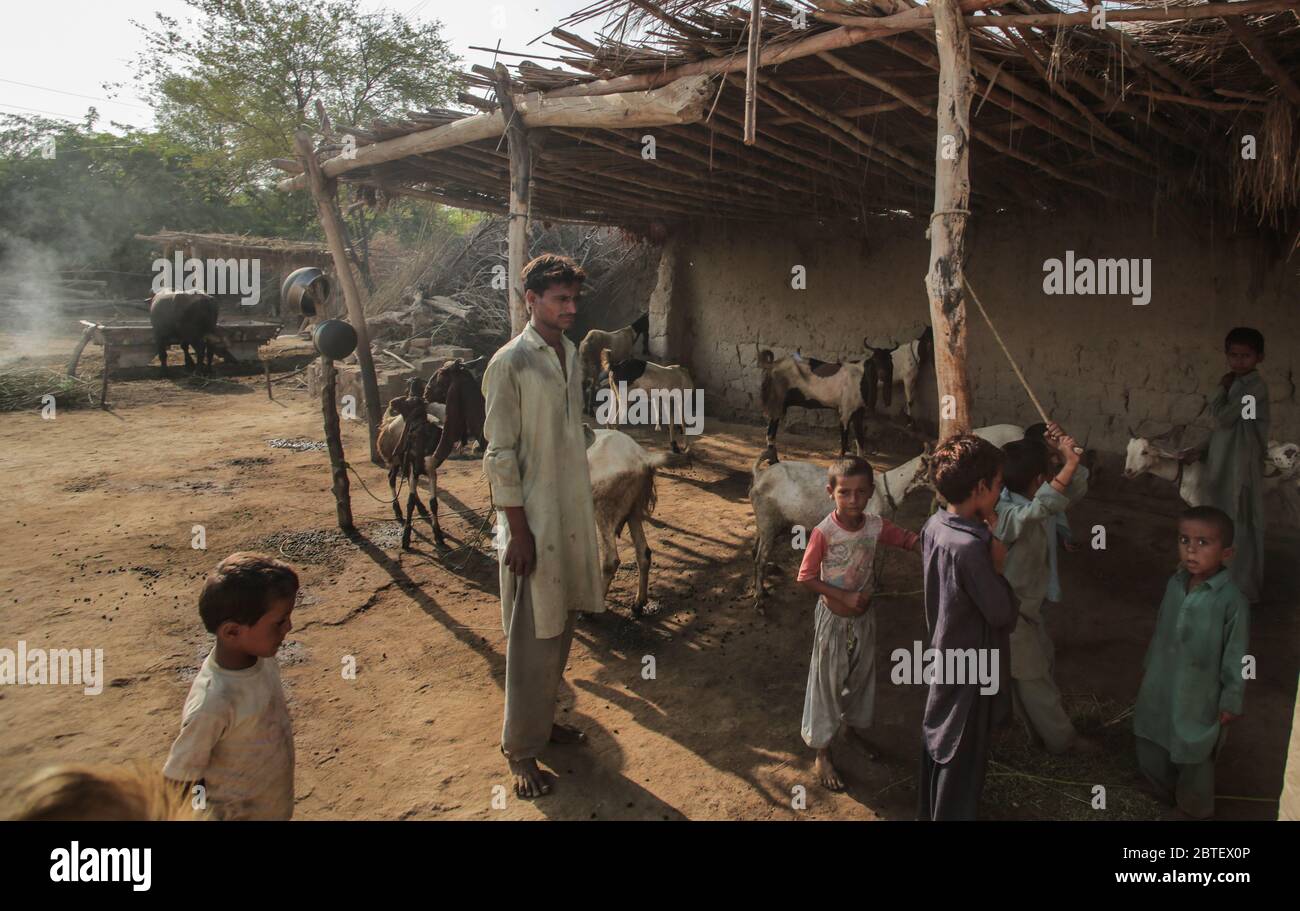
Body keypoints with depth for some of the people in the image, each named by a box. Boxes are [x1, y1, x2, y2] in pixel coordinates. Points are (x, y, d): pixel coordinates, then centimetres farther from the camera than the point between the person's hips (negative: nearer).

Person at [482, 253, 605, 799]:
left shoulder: (571, 354, 8)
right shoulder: (510, 364, -15)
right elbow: (500, 456, -16)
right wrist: (518, 532, -17)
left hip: (573, 513, 8)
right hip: (534, 520, -7)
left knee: (561, 627, 18)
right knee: (532, 640, 2)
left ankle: (543, 719, 37)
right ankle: (521, 749, 19)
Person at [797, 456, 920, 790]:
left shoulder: (876, 526, -13)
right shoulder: (823, 533, -25)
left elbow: (907, 538, 0)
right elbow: (806, 577, -18)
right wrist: (844, 596, -24)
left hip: (864, 615, 5)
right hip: (834, 618, -5)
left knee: (862, 676, 23)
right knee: (828, 682, 9)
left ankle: (857, 728, 50)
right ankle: (822, 753, 26)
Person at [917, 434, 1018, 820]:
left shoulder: (934, 525, -6)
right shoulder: (969, 547, -31)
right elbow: (1003, 614, -23)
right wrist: (998, 565, -12)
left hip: (943, 653, 9)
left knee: (939, 740, 25)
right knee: (962, 758, 11)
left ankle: (929, 810, 43)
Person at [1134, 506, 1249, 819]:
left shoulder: (1232, 600, -23)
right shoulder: (1175, 584, -6)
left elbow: (1236, 657, -15)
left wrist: (1231, 702, -10)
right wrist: (1148, 665, 16)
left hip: (1200, 696, -6)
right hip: (1161, 688, 6)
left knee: (1194, 760, 15)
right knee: (1151, 752, 22)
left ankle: (1196, 812, 42)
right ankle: (1166, 797, 50)